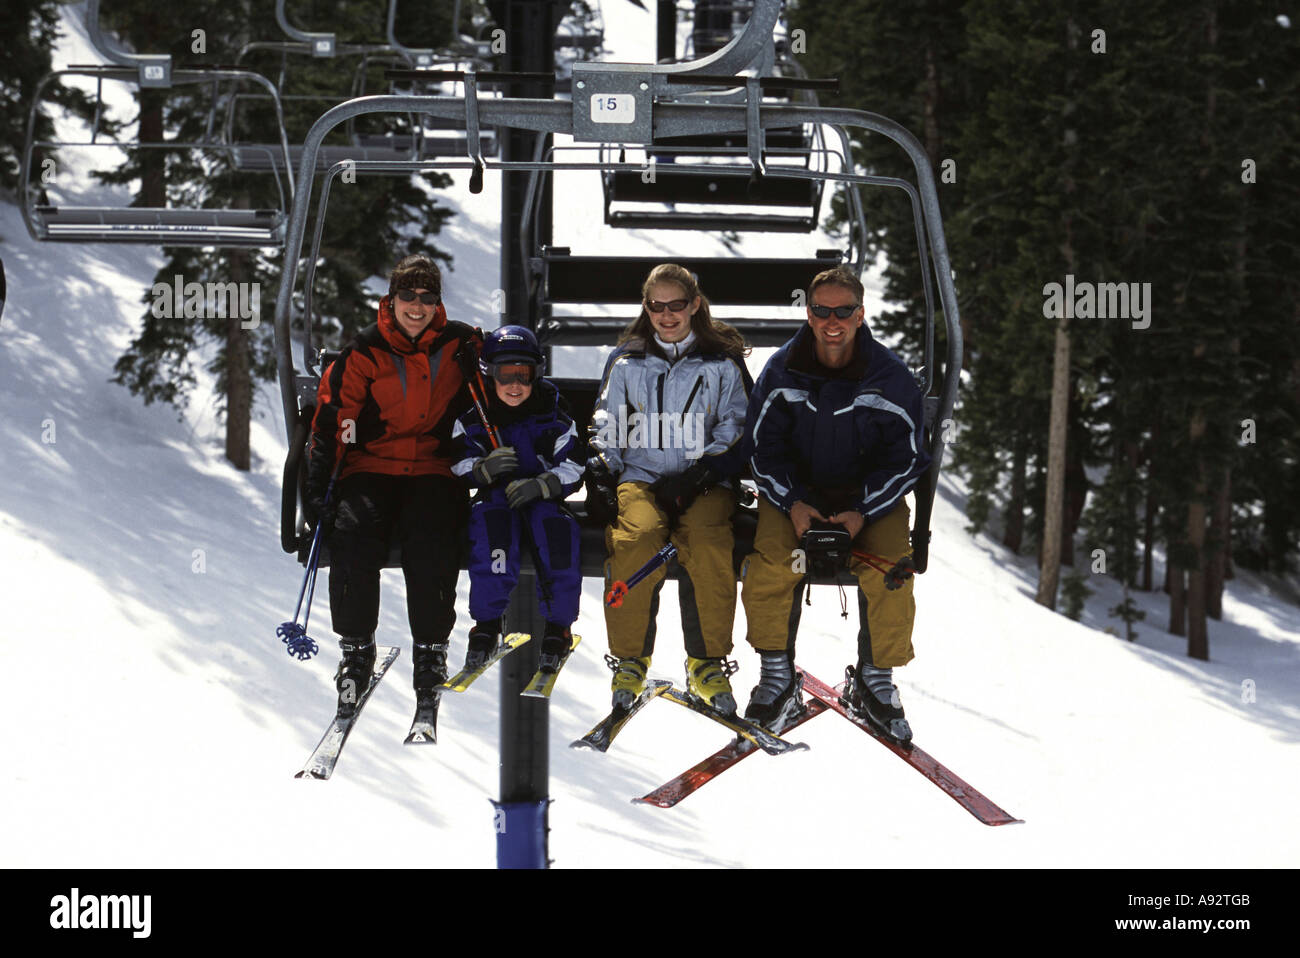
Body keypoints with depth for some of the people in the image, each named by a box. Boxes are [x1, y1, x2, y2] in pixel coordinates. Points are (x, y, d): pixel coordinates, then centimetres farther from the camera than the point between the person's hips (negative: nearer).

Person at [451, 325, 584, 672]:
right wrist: (484, 469, -23)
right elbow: (458, 468, 0)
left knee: (556, 526, -34)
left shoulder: (552, 414, 2)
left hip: (543, 500, 0)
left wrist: (542, 484, -23)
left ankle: (558, 628, -18)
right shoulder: (473, 417, 3)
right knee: (489, 516, -36)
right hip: (496, 500, 0)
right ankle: (487, 624, -28)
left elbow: (573, 470, -2)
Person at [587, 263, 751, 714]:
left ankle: (708, 663, -21)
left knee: (708, 543, -33)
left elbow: (737, 432, 7)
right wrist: (602, 476, 0)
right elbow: (607, 428, 18)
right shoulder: (627, 362, 14)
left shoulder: (722, 363, 10)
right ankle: (629, 661, -20)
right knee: (637, 535, -33)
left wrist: (697, 477, -8)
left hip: (704, 482, -1)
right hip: (641, 476, 1)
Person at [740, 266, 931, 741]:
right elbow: (762, 447, 0)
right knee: (769, 563, -28)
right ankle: (777, 679, -11)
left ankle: (876, 681, -7)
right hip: (794, 492, 1)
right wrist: (793, 505, -17)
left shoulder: (890, 377, -8)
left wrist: (862, 512, -19)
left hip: (870, 496, 0)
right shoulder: (781, 371, -5)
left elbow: (906, 458, -4)